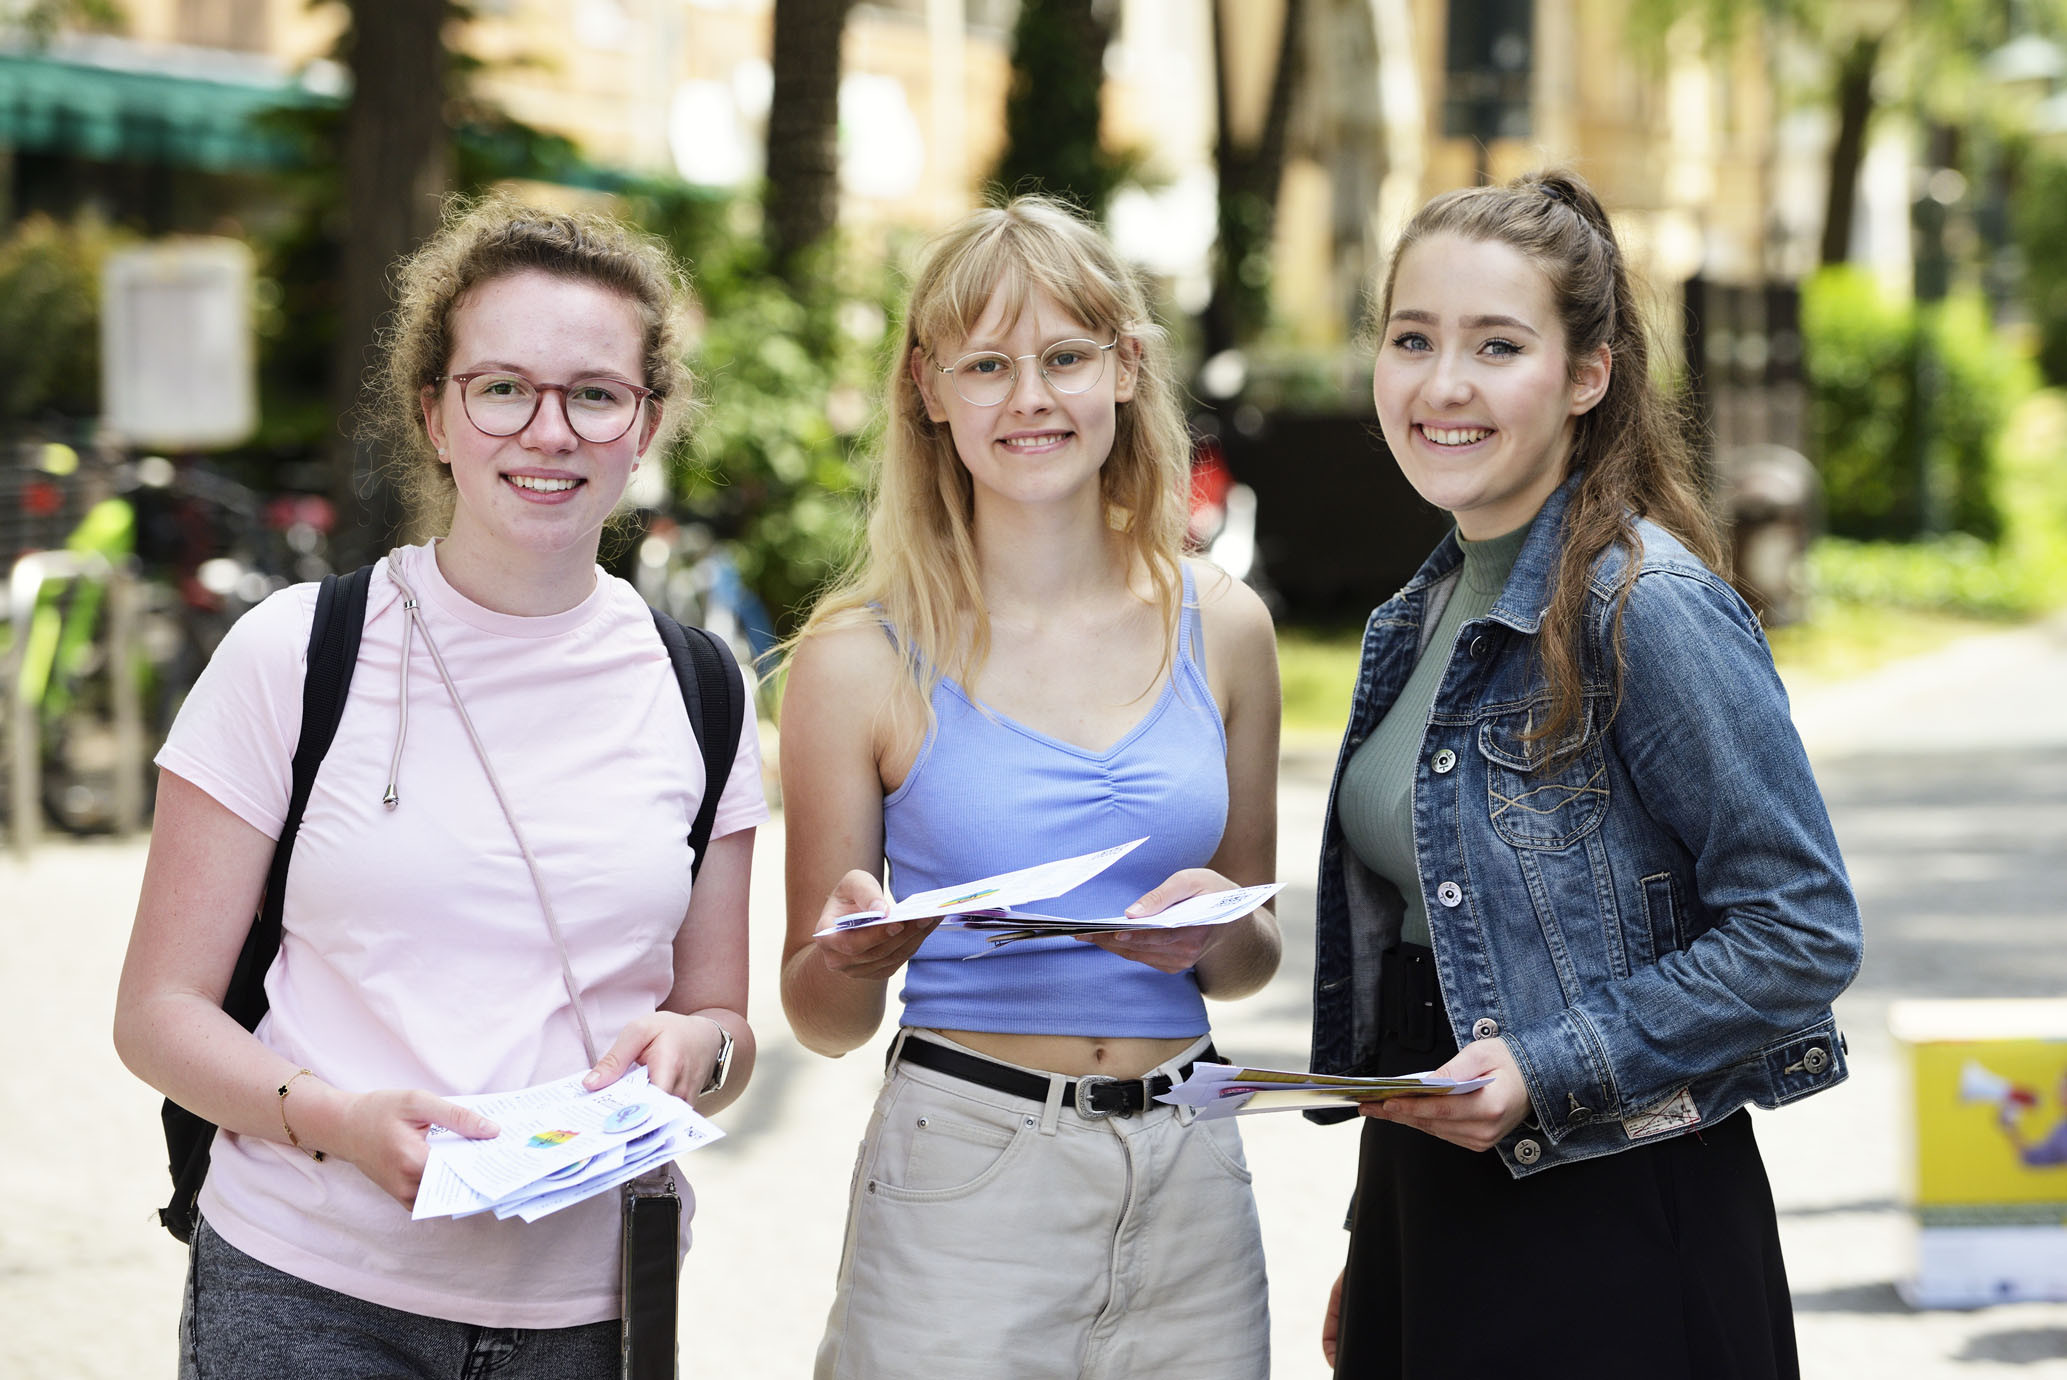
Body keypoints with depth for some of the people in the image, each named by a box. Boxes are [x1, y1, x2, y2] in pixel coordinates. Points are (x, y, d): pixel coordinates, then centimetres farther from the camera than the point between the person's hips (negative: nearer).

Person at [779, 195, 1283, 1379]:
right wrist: (853, 958, -19)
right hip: (961, 1187, -3)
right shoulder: (862, 657, -4)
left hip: (1190, 1185, 3)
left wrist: (1221, 934, -7)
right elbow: (826, 1019, 3)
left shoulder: (1221, 627, 6)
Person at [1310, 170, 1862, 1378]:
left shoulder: (1651, 609, -15)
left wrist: (1547, 1073, -22)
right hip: (1425, 1205, 7)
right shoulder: (1425, 616, 9)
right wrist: (1373, 1245, 19)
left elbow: (1801, 936, -16)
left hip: (1614, 1243, -7)